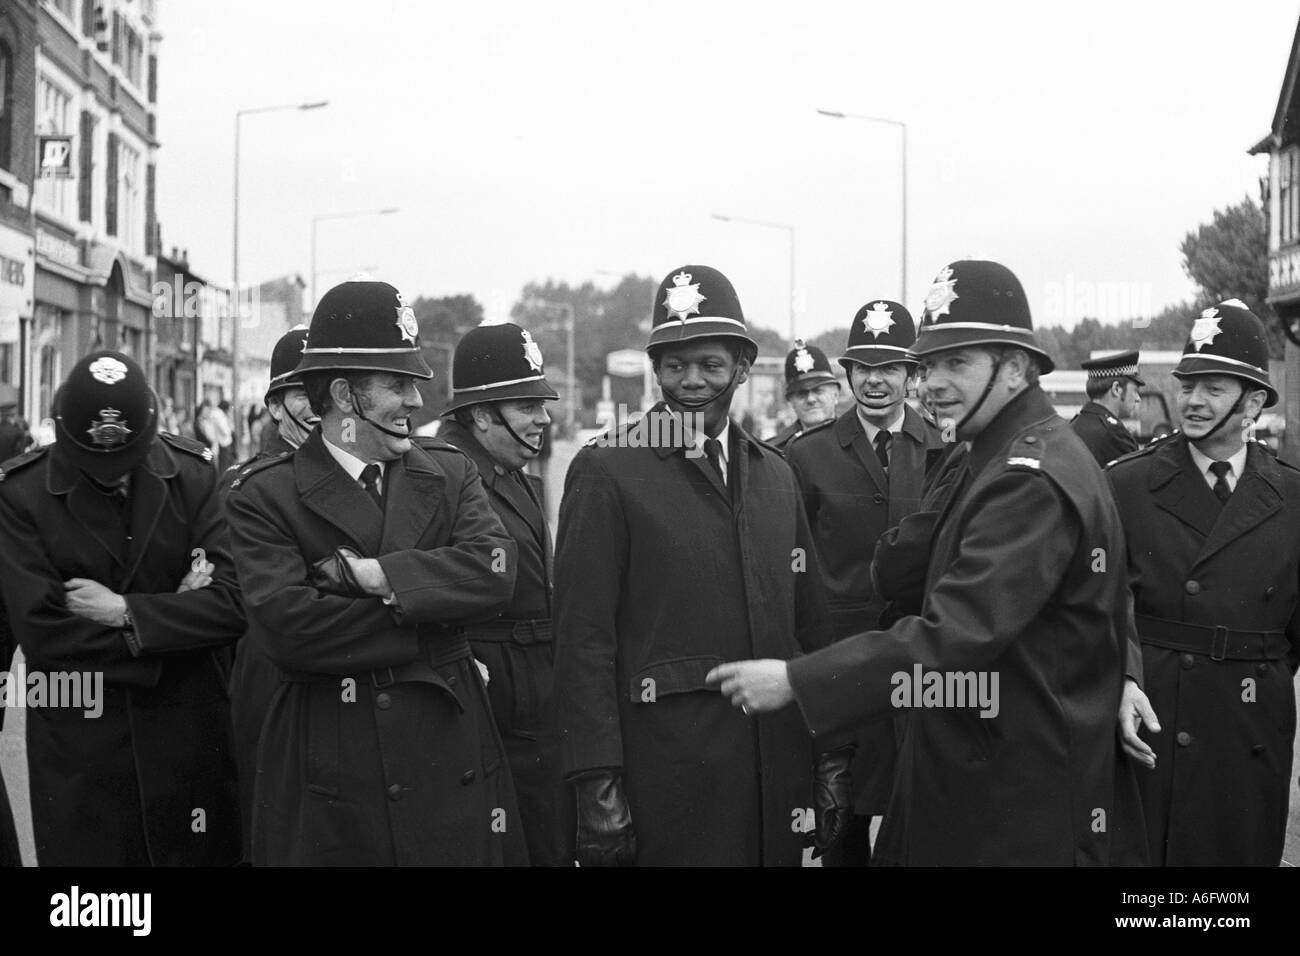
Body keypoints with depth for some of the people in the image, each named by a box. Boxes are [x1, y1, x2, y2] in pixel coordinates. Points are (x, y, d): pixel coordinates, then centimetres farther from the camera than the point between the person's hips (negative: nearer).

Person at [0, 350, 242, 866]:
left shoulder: (194, 475, -3)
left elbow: (233, 603, -10)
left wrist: (124, 611, -16)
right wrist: (175, 612, -12)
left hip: (187, 730, 1)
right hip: (76, 742, -1)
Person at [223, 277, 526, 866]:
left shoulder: (449, 475, 9)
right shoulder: (262, 496, -2)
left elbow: (494, 572, -8)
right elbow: (285, 625, -16)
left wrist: (366, 573, -16)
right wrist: (431, 625, -11)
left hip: (450, 760, 3)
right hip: (326, 768, -3)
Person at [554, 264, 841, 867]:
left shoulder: (774, 474, 14)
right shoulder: (606, 472, -4)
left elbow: (811, 624, 15)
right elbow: (584, 636, -9)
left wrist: (831, 754, 10)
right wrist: (596, 782, -14)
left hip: (778, 766, 5)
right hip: (666, 775, -5)